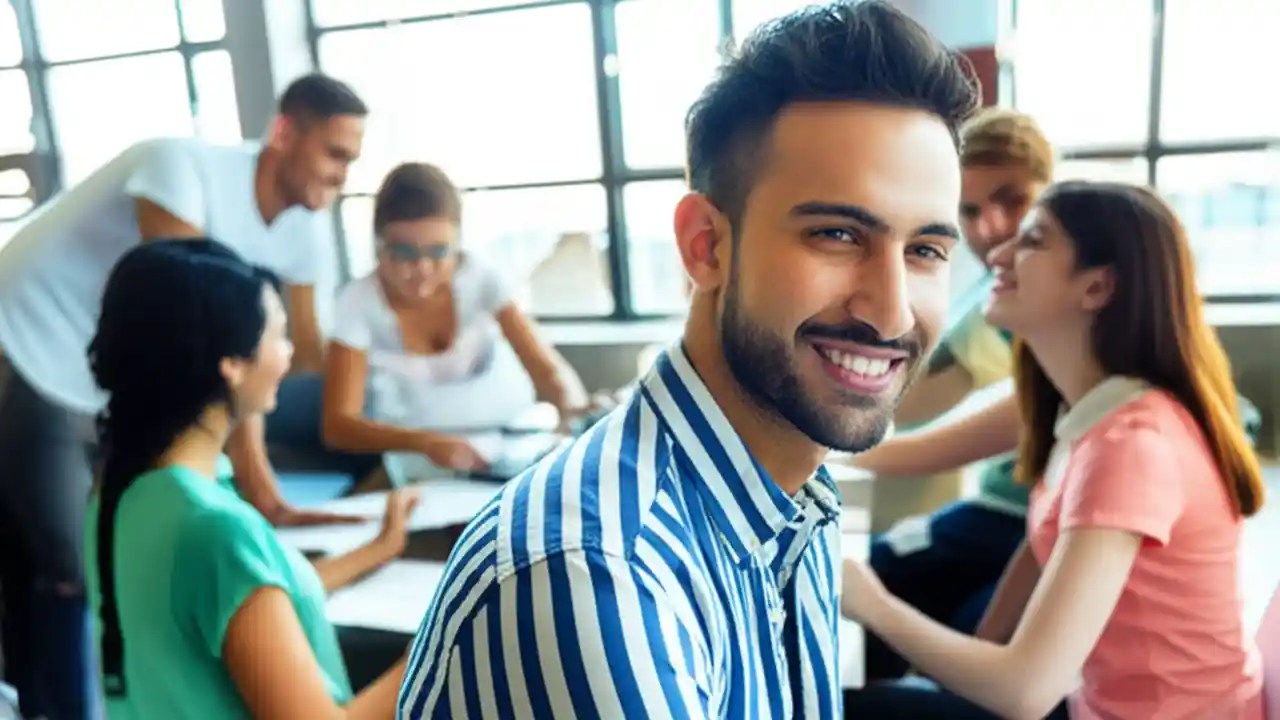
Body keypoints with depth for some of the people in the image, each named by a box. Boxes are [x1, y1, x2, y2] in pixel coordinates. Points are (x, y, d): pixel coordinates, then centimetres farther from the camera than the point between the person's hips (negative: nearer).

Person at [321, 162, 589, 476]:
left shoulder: (480, 279, -15)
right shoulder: (358, 303, -16)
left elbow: (549, 369, -15)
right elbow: (338, 423, -22)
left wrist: (577, 414, -38)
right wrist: (425, 442, -40)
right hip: (421, 463, -1)